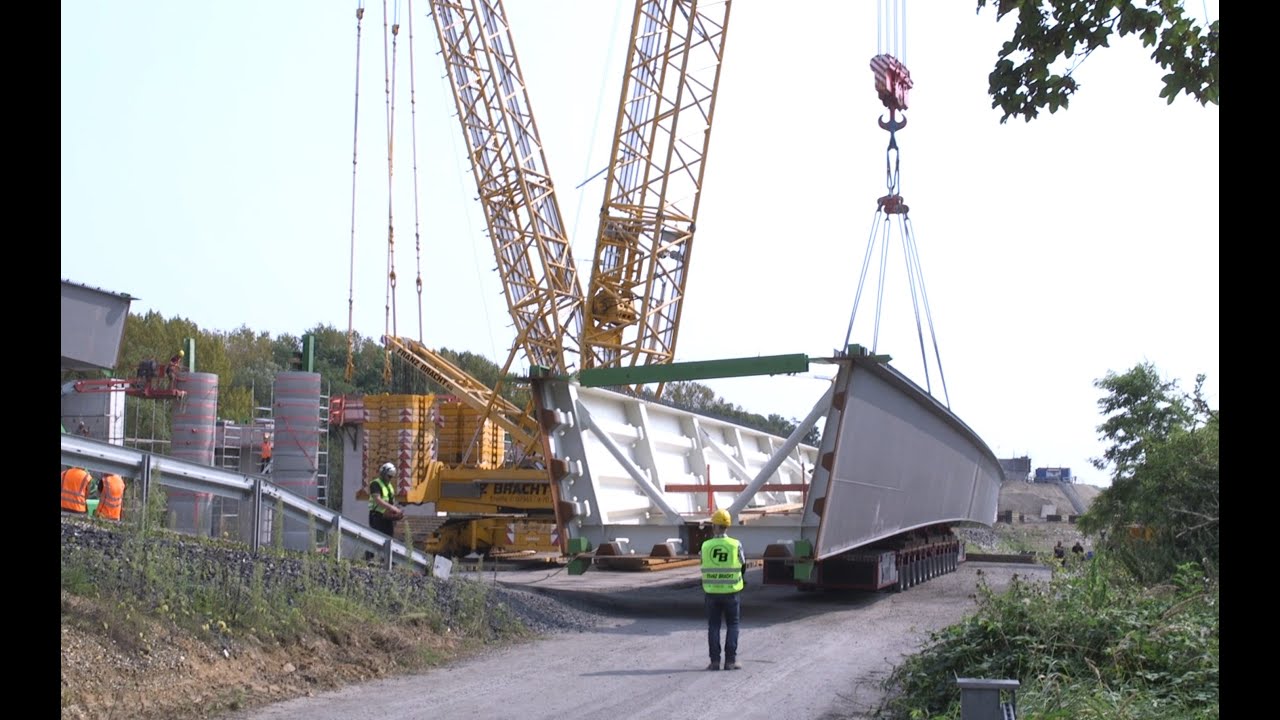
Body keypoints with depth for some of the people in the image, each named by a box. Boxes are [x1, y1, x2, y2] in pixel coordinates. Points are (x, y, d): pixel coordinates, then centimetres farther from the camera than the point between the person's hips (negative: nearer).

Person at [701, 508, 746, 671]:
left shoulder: (706, 546, -7)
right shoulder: (735, 545, -9)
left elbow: (704, 567, 5)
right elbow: (743, 566, 4)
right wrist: (741, 578, 25)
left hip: (712, 592, 1)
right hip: (731, 591, -1)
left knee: (713, 627, 9)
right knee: (732, 626, 9)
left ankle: (715, 661, 8)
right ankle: (730, 661, 6)